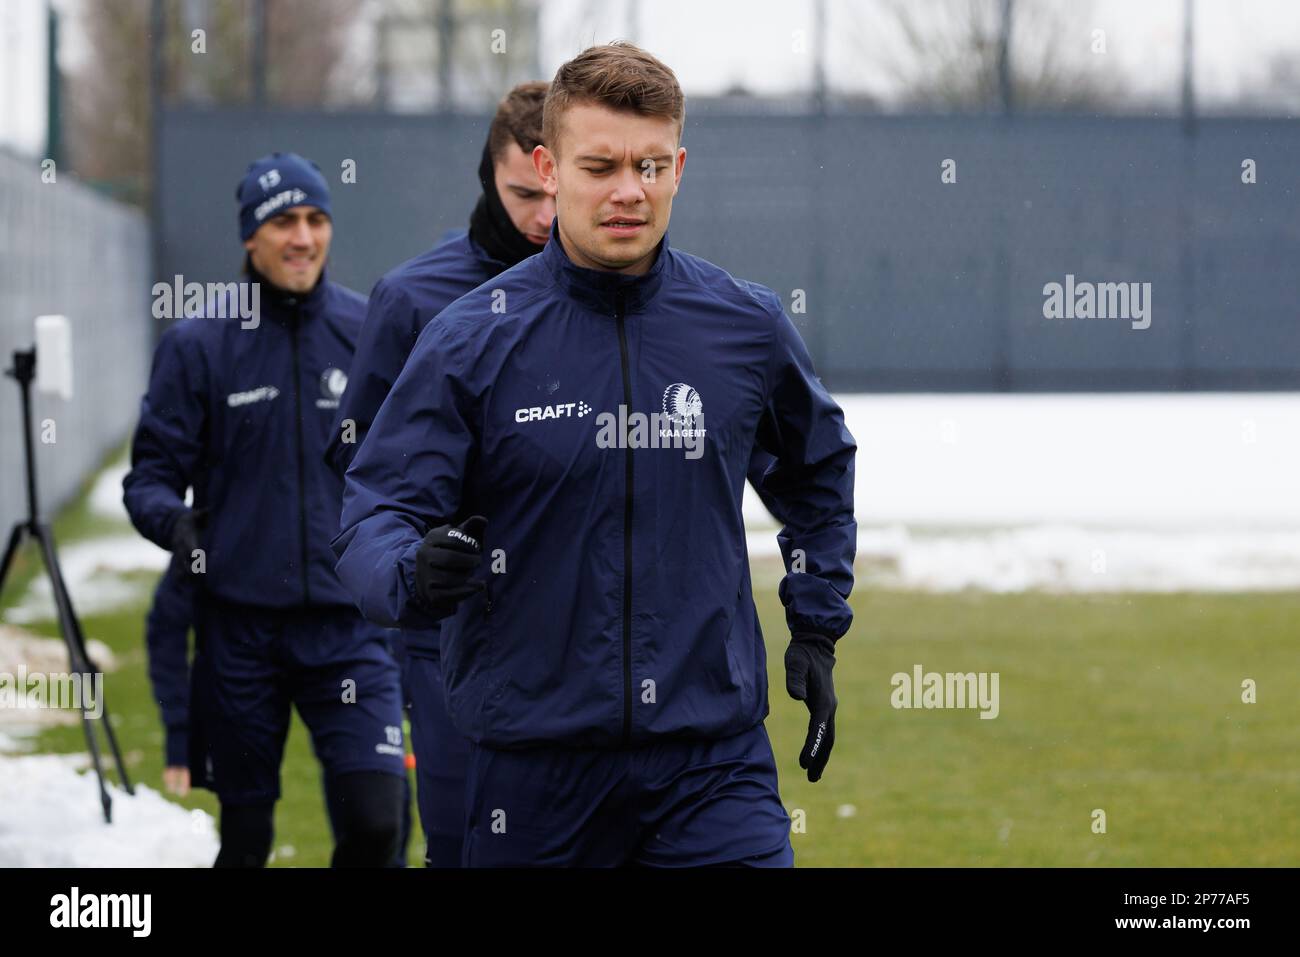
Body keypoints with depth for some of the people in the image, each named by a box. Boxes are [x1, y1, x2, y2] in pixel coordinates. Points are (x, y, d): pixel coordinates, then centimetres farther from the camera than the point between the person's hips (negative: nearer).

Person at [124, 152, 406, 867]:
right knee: (245, 838, 9)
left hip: (349, 626, 0)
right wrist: (173, 520, -20)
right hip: (240, 627, 0)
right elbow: (152, 472, 1)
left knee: (374, 820, -14)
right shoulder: (197, 343, -1)